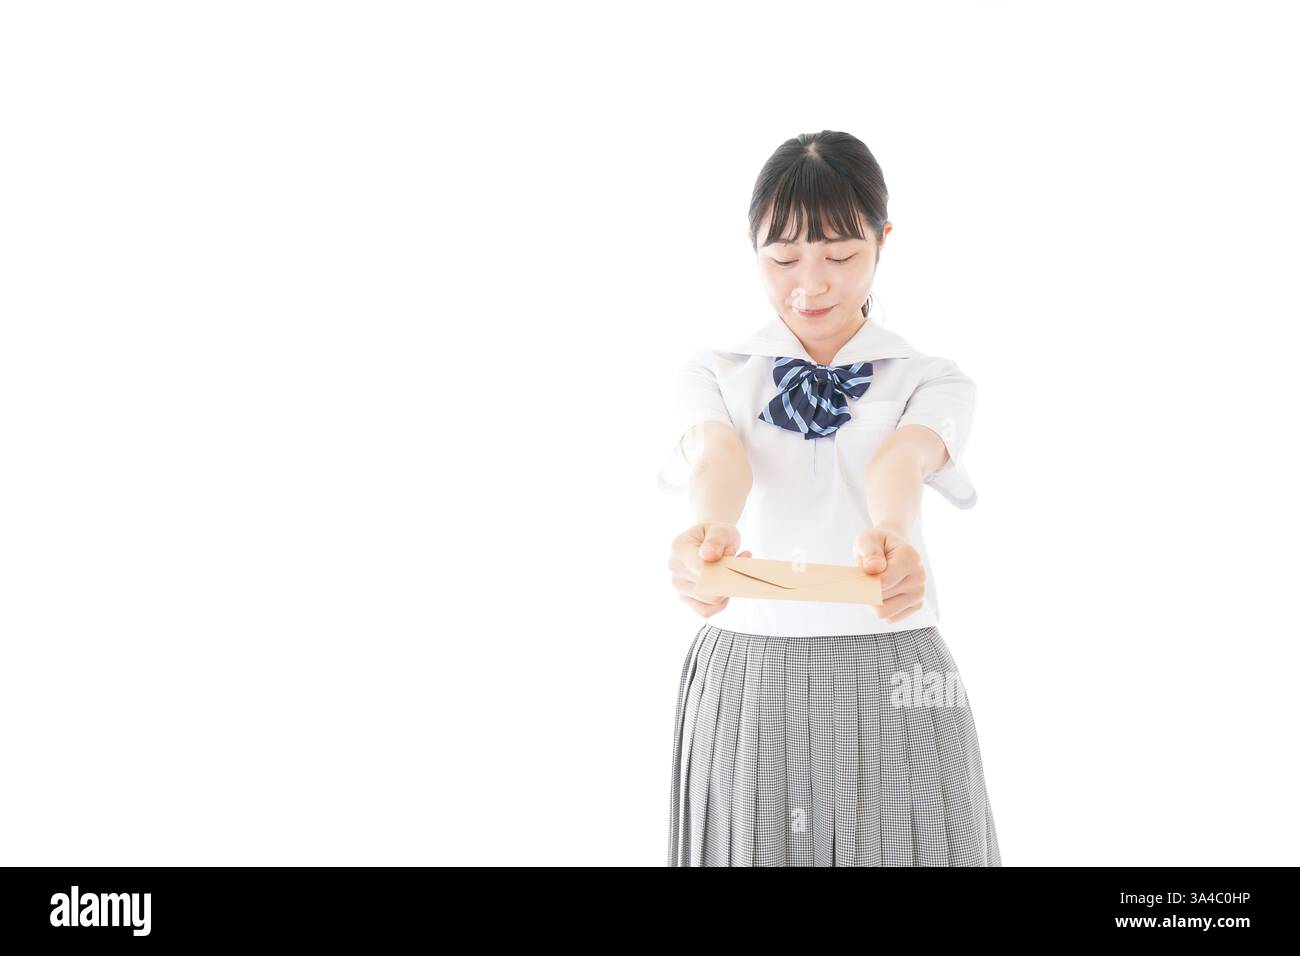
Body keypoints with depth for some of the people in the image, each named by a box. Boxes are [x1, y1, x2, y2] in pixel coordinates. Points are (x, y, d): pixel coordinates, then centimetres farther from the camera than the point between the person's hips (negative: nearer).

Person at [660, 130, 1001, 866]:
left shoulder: (933, 381, 4)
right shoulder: (714, 373, 5)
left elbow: (904, 458, -19)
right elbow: (717, 454, -17)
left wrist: (888, 534, -43)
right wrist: (713, 530, -41)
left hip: (891, 682, 0)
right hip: (745, 683, 0)